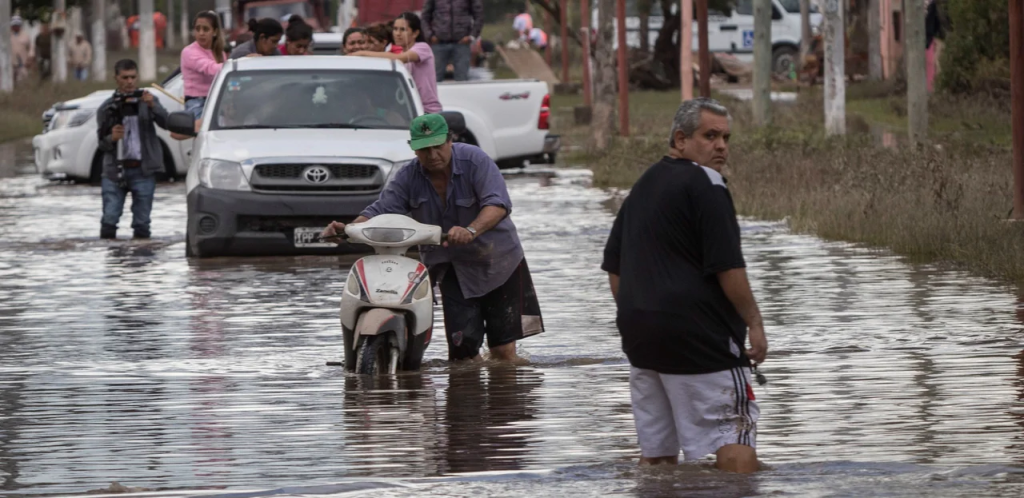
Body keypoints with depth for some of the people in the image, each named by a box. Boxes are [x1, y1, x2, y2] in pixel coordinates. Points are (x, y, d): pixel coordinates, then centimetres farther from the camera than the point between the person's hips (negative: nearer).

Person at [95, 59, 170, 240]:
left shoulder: (147, 101, 8)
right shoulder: (107, 108, 7)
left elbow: (165, 123, -8)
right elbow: (102, 144, 6)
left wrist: (152, 106, -25)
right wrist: (111, 138, -16)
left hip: (142, 171, 0)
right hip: (115, 171, 0)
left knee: (142, 223, 0)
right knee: (109, 221, -6)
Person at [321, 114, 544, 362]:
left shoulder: (475, 161, -16)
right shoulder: (408, 177, -3)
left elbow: (497, 204, -30)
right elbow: (381, 211, -10)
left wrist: (471, 231, -49)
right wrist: (348, 229, -31)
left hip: (499, 261, -3)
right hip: (452, 269, 3)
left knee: (503, 351, -5)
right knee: (462, 350, -6)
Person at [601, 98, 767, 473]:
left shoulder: (644, 185, 17)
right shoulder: (704, 184, -10)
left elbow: (614, 267, 20)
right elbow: (728, 267, -15)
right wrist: (754, 322, -8)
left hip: (640, 333, 9)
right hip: (699, 336, -9)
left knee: (656, 448, 11)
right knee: (735, 429, -7)